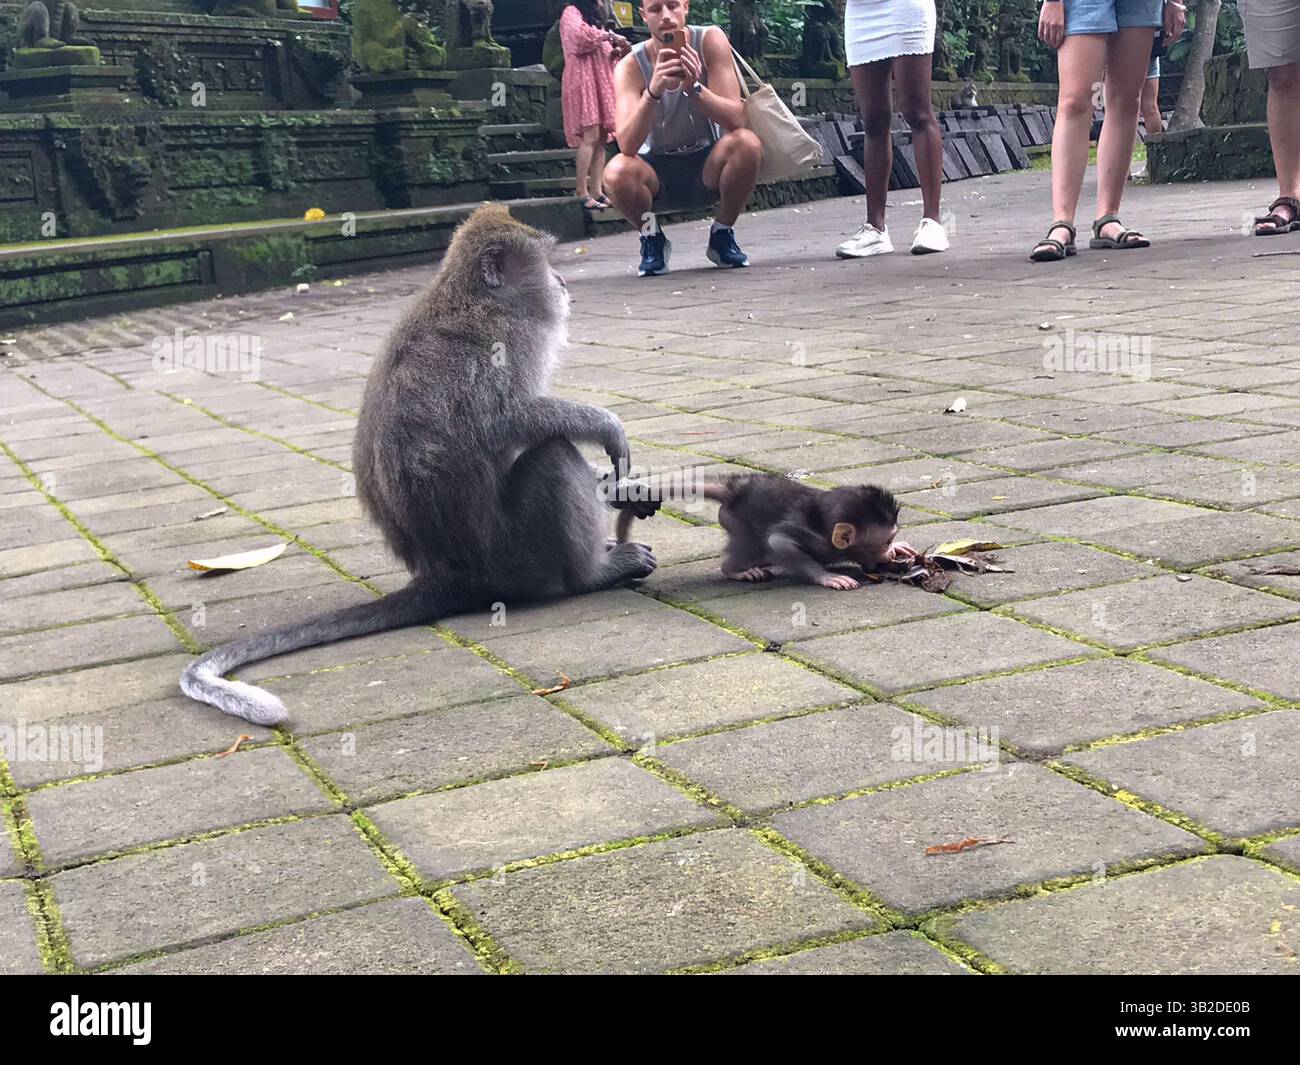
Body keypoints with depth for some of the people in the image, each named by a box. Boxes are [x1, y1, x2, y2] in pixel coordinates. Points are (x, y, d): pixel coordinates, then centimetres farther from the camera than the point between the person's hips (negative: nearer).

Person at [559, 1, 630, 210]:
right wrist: (609, 36, -10)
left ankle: (596, 191, -4)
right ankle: (581, 192, -20)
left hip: (600, 82, 9)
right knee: (590, 136, -18)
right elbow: (580, 36, -20)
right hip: (583, 81, -9)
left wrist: (616, 52, 9)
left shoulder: (593, 18, 27)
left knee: (602, 138, -1)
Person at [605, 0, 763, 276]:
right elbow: (627, 145, -29)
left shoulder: (709, 41, -13)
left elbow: (736, 118, -22)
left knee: (747, 143, -30)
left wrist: (694, 88, -39)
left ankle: (722, 233, -3)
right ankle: (652, 238, 1)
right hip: (658, 172, -1)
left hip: (708, 166, 1)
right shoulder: (630, 66, -15)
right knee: (617, 172, -32)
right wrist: (653, 91, -44)